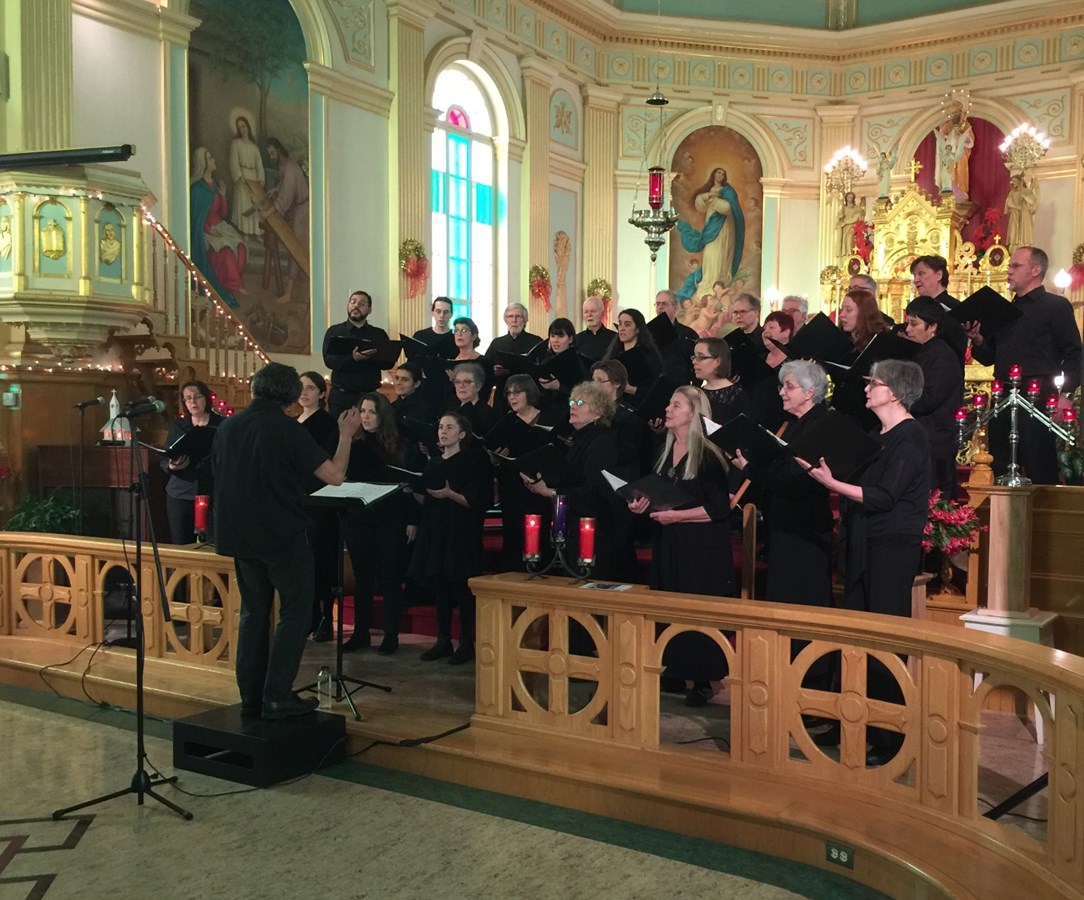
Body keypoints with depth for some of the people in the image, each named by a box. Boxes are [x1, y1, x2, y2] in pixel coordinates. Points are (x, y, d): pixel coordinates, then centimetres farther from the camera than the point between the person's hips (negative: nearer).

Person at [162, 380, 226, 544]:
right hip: (181, 495, 2)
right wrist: (172, 466, -12)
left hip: (212, 495, -2)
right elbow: (164, 461, 10)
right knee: (181, 546, 2)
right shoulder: (177, 426, 11)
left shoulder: (222, 425, 3)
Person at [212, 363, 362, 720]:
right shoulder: (286, 429, -15)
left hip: (240, 536, 6)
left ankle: (251, 697, 17)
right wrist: (346, 435, -4)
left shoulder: (228, 426, 4)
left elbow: (219, 475, 17)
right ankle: (276, 697, 1)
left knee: (254, 612, 16)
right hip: (282, 536, -6)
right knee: (295, 613, 5)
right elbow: (334, 475, -17)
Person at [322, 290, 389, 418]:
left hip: (370, 395, 1)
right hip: (341, 395, -1)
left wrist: (373, 356, -22)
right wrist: (353, 358, -27)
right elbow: (329, 360, -9)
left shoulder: (379, 334, 9)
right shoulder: (334, 331, 5)